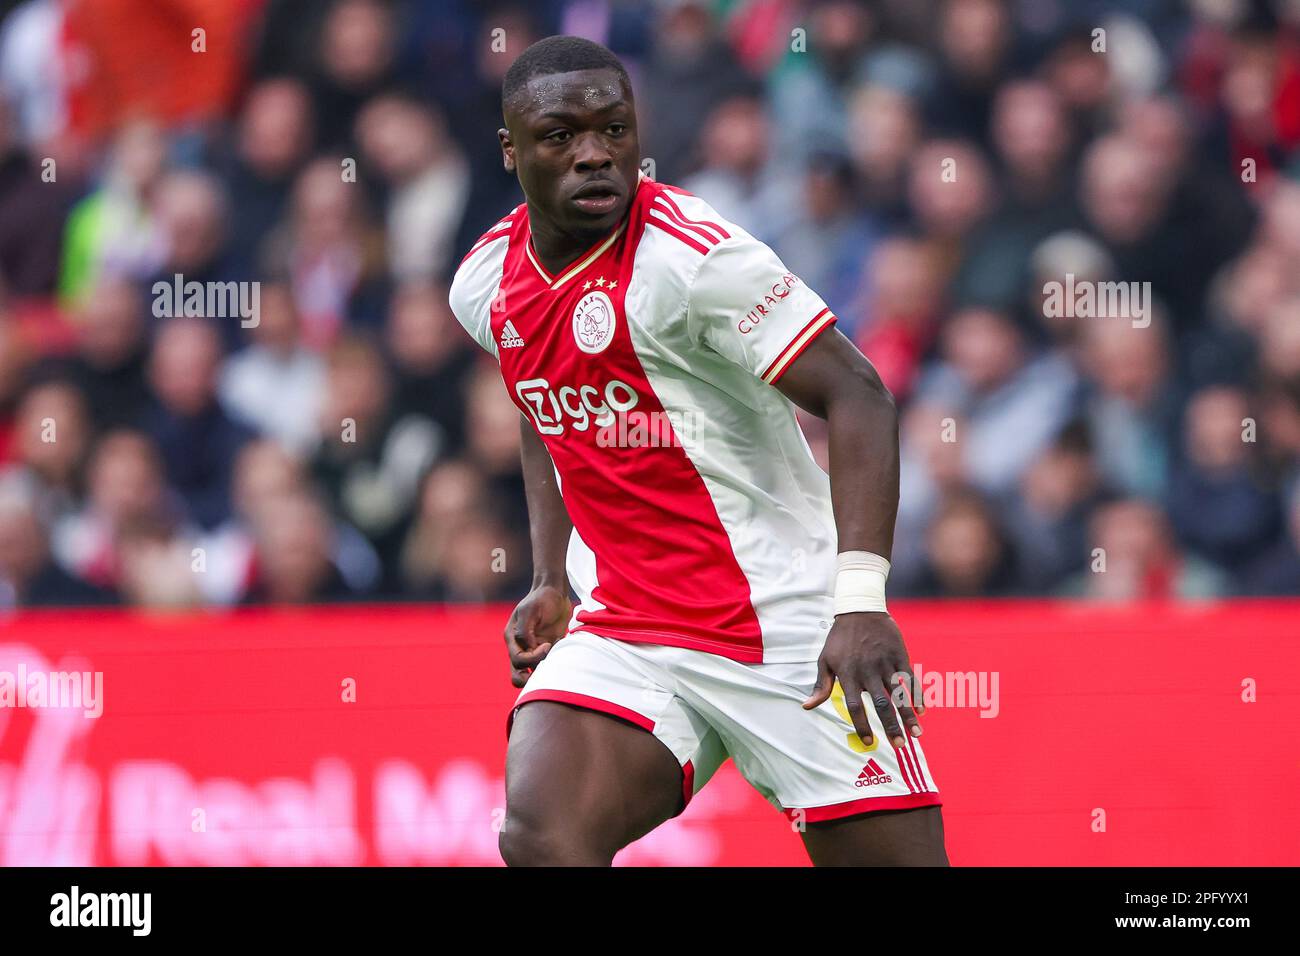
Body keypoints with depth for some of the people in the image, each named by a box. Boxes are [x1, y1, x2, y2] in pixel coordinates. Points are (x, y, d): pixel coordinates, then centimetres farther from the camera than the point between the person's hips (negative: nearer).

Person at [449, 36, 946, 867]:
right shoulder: (486, 284, 5)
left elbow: (857, 398, -18)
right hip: (624, 633, 5)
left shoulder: (694, 254, -15)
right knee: (538, 836, -21)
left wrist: (862, 599, -28)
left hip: (789, 629, -4)